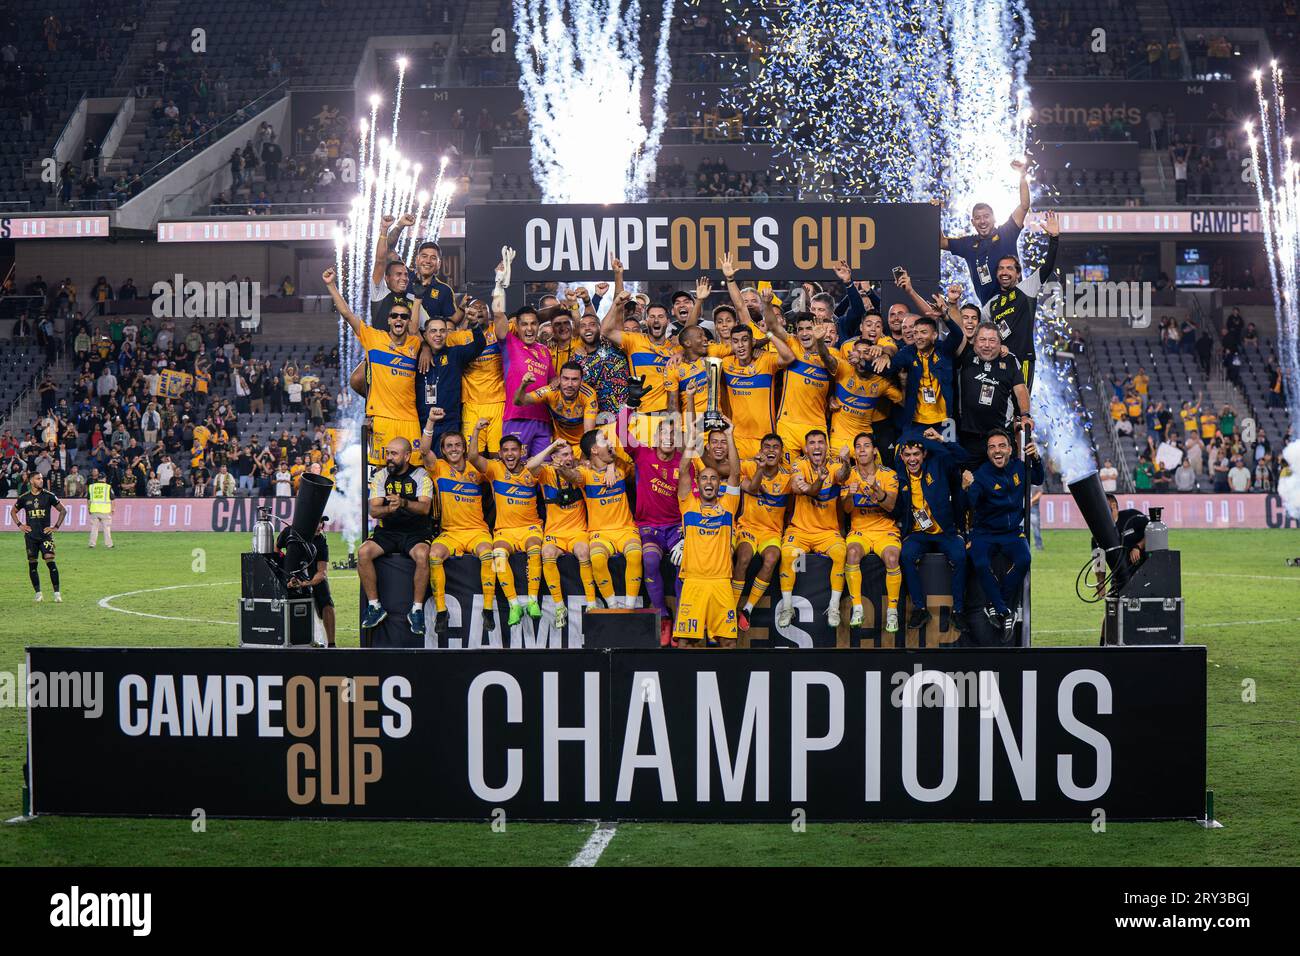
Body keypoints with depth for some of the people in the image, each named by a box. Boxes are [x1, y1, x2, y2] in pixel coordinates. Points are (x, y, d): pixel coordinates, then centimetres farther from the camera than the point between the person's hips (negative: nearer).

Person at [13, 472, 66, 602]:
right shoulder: (24, 498, 4)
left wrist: (56, 526, 0)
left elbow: (63, 510, 7)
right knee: (32, 564, 3)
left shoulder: (48, 496, 0)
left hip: (45, 534, -2)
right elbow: (13, 511, 20)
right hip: (30, 536, 2)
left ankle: (57, 593, -9)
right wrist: (20, 525, 7)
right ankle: (38, 593, 13)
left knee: (50, 561, -12)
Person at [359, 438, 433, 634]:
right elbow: (373, 510, -2)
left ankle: (417, 609, -22)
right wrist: (388, 509, -25)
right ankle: (374, 606, -13)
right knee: (363, 552, -25)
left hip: (415, 531, -3)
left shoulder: (420, 476, 0)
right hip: (387, 531, 3)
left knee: (422, 555, -35)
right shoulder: (380, 476, 7)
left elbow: (425, 507, -13)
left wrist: (403, 503, -33)